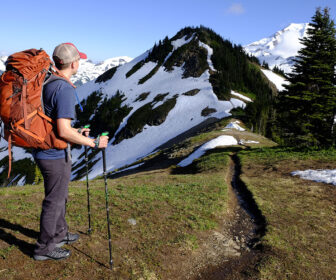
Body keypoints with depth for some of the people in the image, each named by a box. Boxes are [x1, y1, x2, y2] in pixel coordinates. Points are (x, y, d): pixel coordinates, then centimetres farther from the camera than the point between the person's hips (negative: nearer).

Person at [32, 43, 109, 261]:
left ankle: (59, 235, 42)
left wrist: (77, 133, 21)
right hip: (56, 155, -9)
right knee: (54, 201, 7)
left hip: (45, 151, 9)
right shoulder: (65, 89, -23)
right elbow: (63, 131, -29)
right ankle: (44, 248, 24)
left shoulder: (49, 84, 7)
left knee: (60, 196, 24)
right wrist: (93, 143, -20)